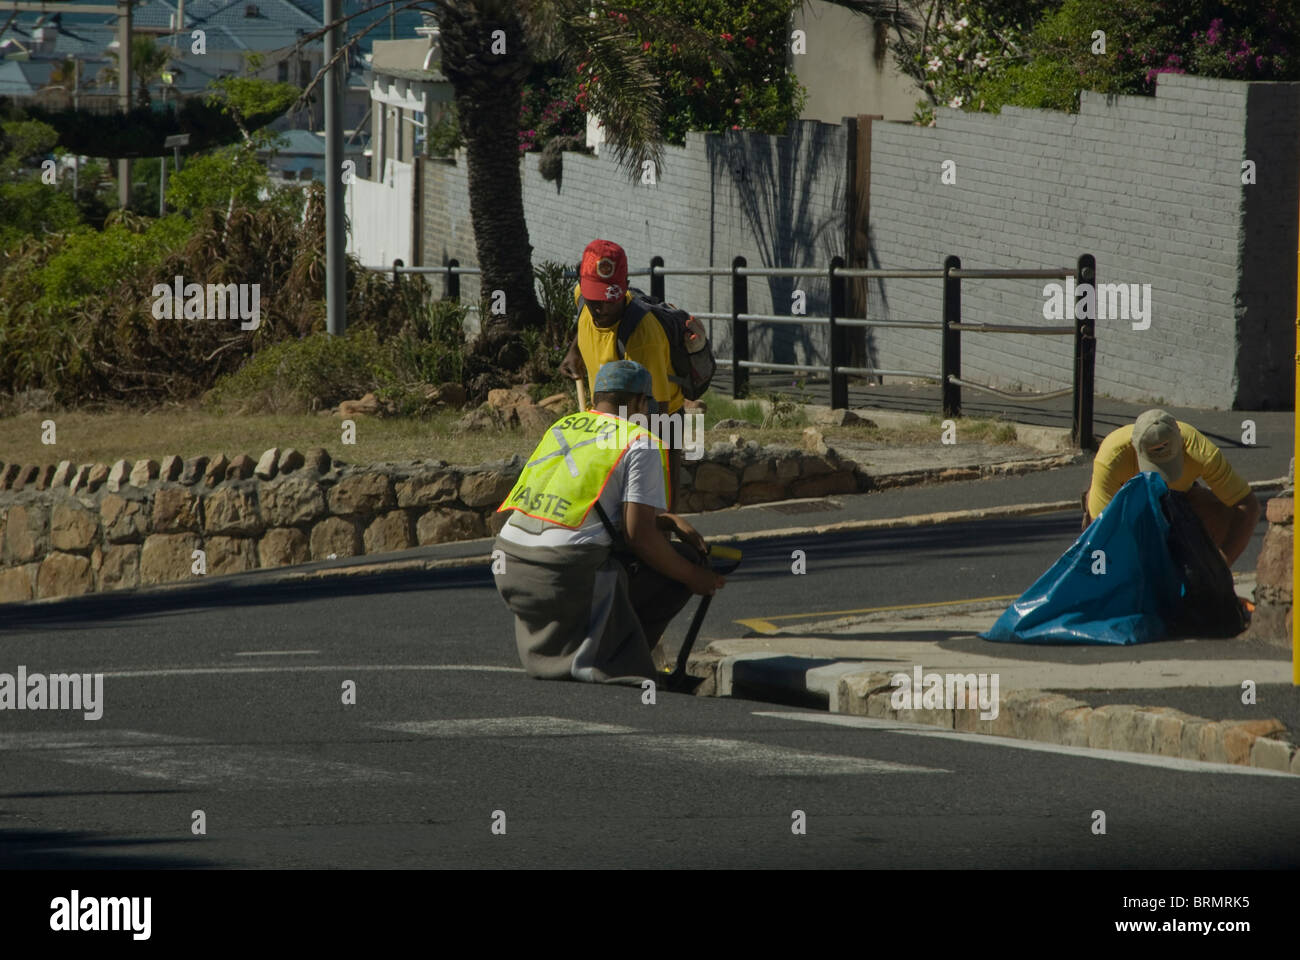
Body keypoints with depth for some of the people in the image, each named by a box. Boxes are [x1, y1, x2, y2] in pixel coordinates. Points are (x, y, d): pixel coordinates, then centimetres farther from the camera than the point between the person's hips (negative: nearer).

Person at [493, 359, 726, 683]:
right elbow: (639, 535, -6)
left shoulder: (562, 427, 21)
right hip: (568, 573, -8)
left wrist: (668, 521, 30)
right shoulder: (640, 444, -1)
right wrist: (694, 578, 7)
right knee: (684, 561, 11)